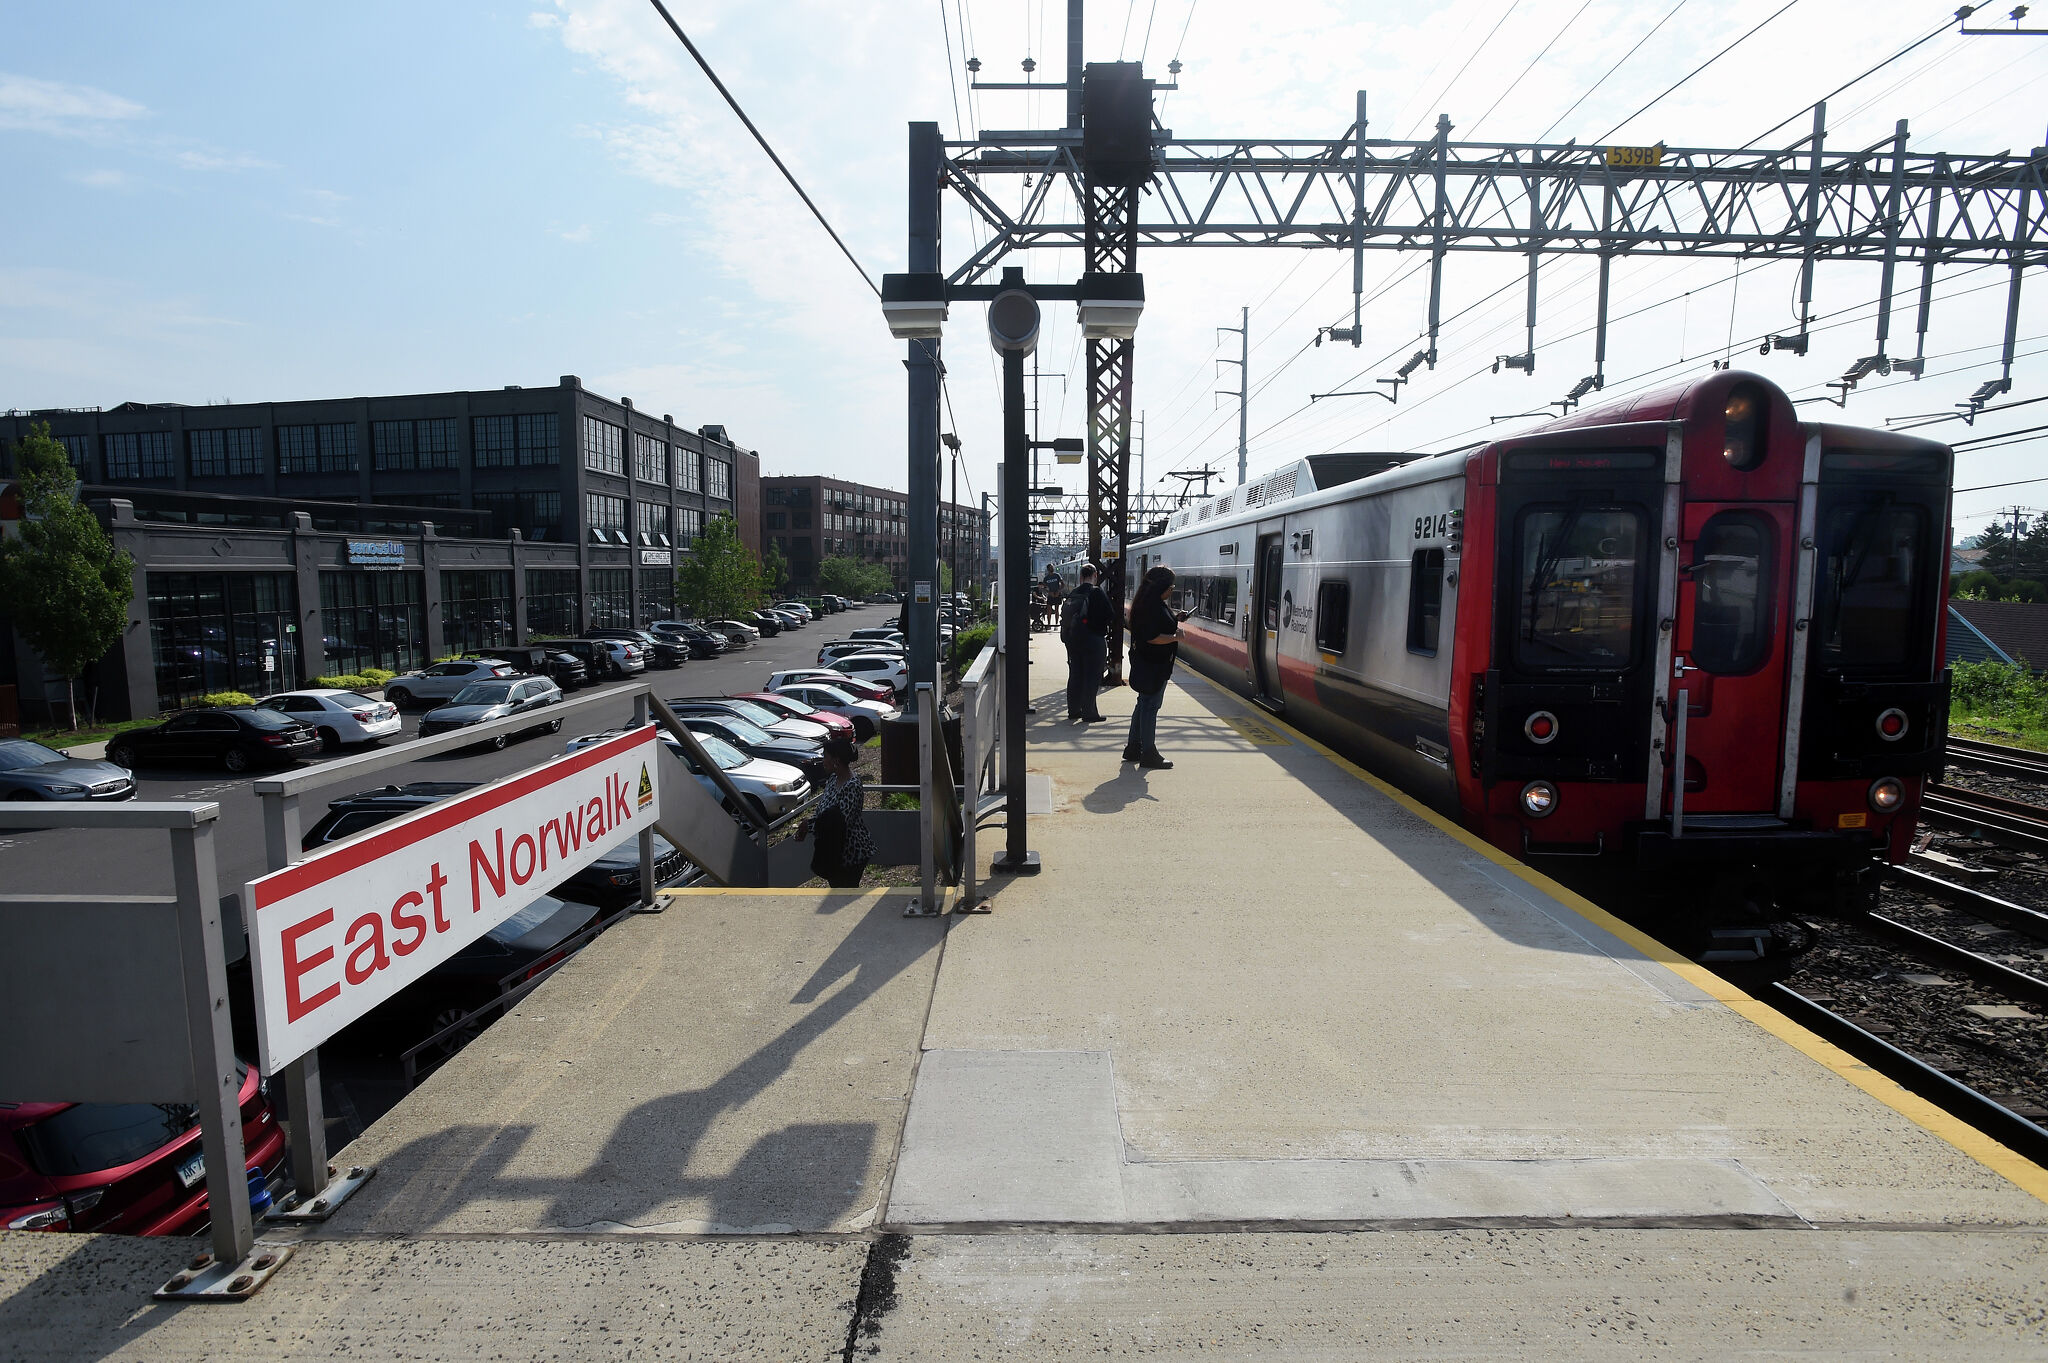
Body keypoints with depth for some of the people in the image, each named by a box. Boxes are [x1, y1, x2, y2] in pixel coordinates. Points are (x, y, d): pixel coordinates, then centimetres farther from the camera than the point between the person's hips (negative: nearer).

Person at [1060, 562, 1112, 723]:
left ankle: (1073, 710, 22)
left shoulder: (1072, 594, 4)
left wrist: (1067, 635, 13)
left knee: (1075, 675, 14)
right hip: (1093, 639, -6)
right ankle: (1089, 713, 2)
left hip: (1072, 639, 6)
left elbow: (1064, 615, 7)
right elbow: (1108, 615, -12)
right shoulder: (1098, 593, -12)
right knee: (1092, 677, 0)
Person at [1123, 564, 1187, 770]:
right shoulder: (1153, 606, -21)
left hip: (1146, 662, 11)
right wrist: (1175, 637, -17)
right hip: (1153, 664, -11)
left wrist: (1176, 619, 12)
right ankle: (1148, 754, 3)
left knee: (1144, 704, 16)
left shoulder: (1149, 603, 12)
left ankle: (1133, 748, 25)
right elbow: (1152, 637, -25)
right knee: (1150, 705, -4)